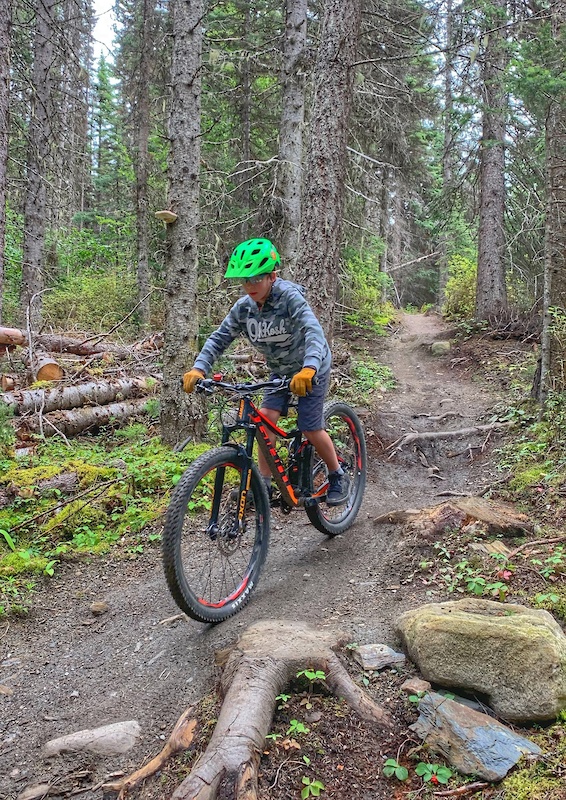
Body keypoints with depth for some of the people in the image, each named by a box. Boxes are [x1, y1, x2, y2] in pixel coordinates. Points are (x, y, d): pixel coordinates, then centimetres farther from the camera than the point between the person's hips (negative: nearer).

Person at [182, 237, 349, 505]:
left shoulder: (290, 297, -29)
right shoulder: (243, 307, -12)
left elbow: (314, 332, -43)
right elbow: (219, 338, -13)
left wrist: (308, 368, -61)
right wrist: (198, 368, -31)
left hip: (311, 369, -5)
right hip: (280, 371, 5)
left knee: (310, 428, -7)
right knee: (266, 418, -12)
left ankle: (338, 477, 16)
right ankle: (264, 485, -3)